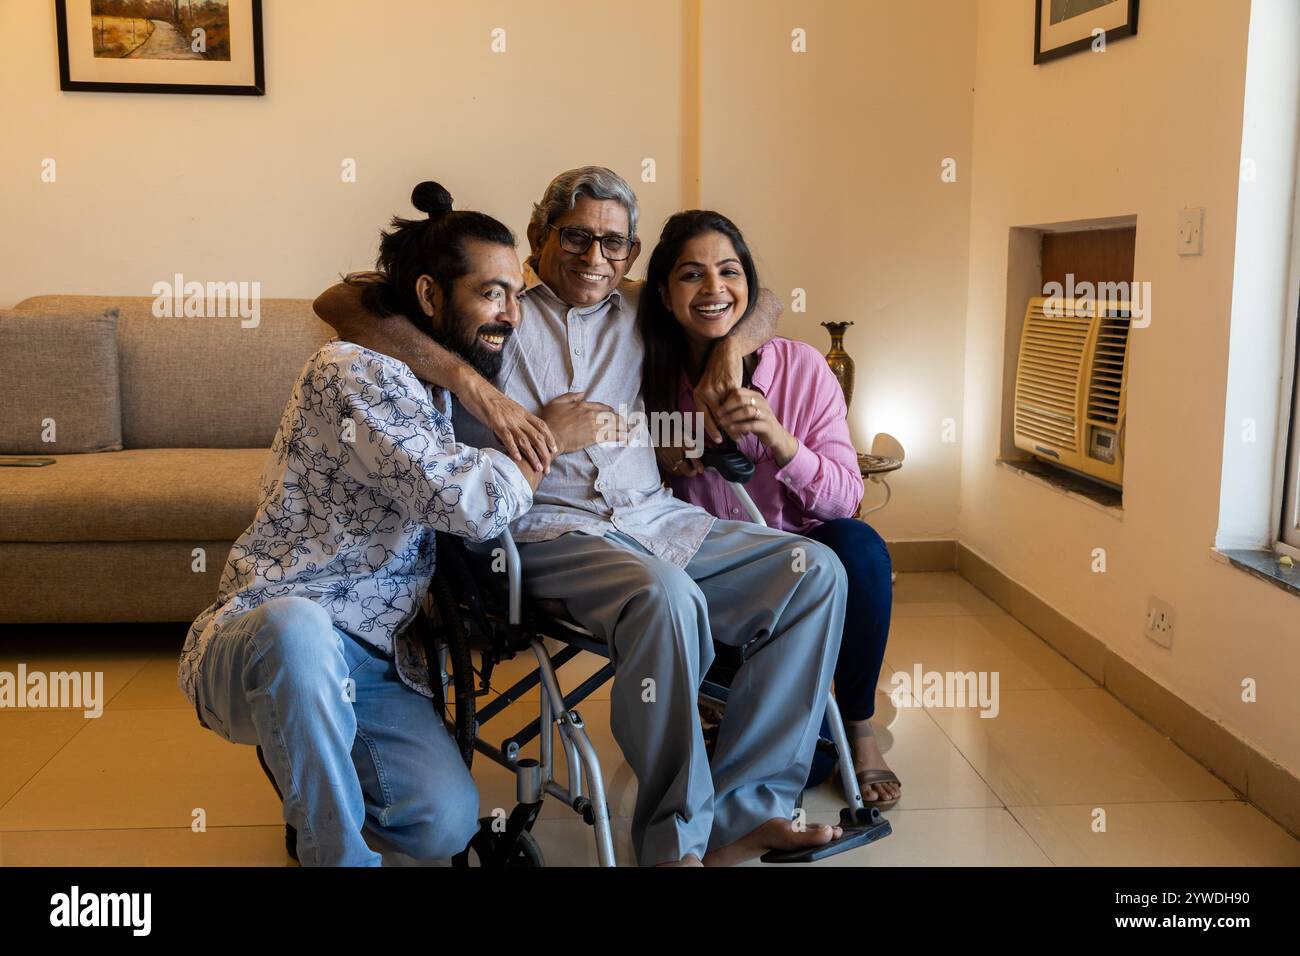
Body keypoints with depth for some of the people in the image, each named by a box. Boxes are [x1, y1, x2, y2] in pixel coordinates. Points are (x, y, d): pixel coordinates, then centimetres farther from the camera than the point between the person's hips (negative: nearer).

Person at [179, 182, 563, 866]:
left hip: (372, 666, 6)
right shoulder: (350, 372, -15)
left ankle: (305, 762, 13)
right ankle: (341, 855, -20)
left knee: (447, 822, -17)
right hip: (260, 645, -6)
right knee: (299, 624, -42)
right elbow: (471, 502, -24)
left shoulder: (448, 394, 11)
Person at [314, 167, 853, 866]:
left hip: (656, 519, 6)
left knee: (816, 571, -12)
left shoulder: (637, 309, 21)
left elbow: (760, 299, 28)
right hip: (549, 529, -6)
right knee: (666, 596, -36)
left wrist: (732, 346, 2)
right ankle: (678, 840, -16)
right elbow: (340, 303, -9)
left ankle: (740, 813, -13)